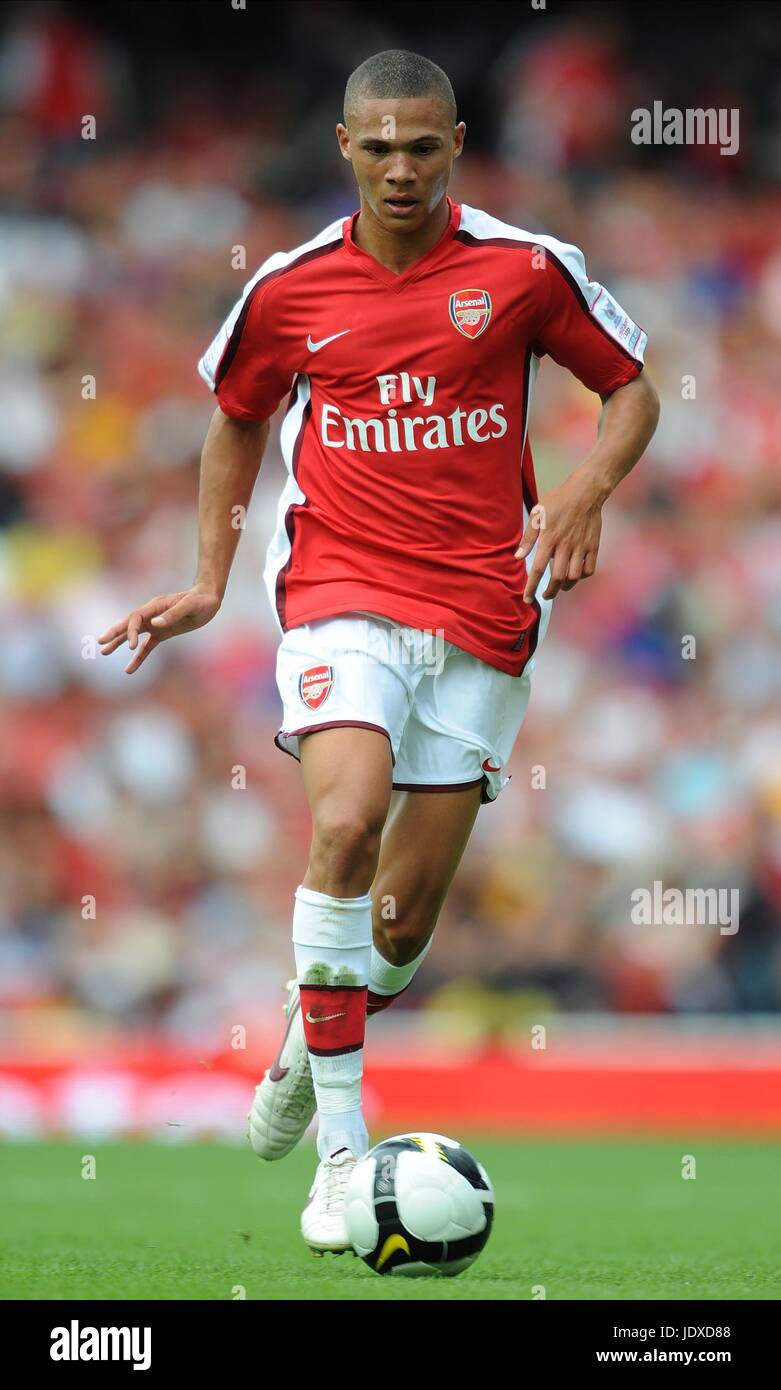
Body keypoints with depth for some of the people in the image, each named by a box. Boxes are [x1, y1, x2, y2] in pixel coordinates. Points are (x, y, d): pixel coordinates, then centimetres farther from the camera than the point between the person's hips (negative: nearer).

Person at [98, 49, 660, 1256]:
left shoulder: (527, 270, -1)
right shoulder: (291, 288, 3)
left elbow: (633, 390, 9)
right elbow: (236, 417, 20)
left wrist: (586, 492, -10)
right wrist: (209, 584, 14)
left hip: (482, 614, 1)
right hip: (342, 596, -1)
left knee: (407, 917, 4)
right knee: (345, 823, -28)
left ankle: (311, 1041, 40)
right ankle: (343, 1151, -24)